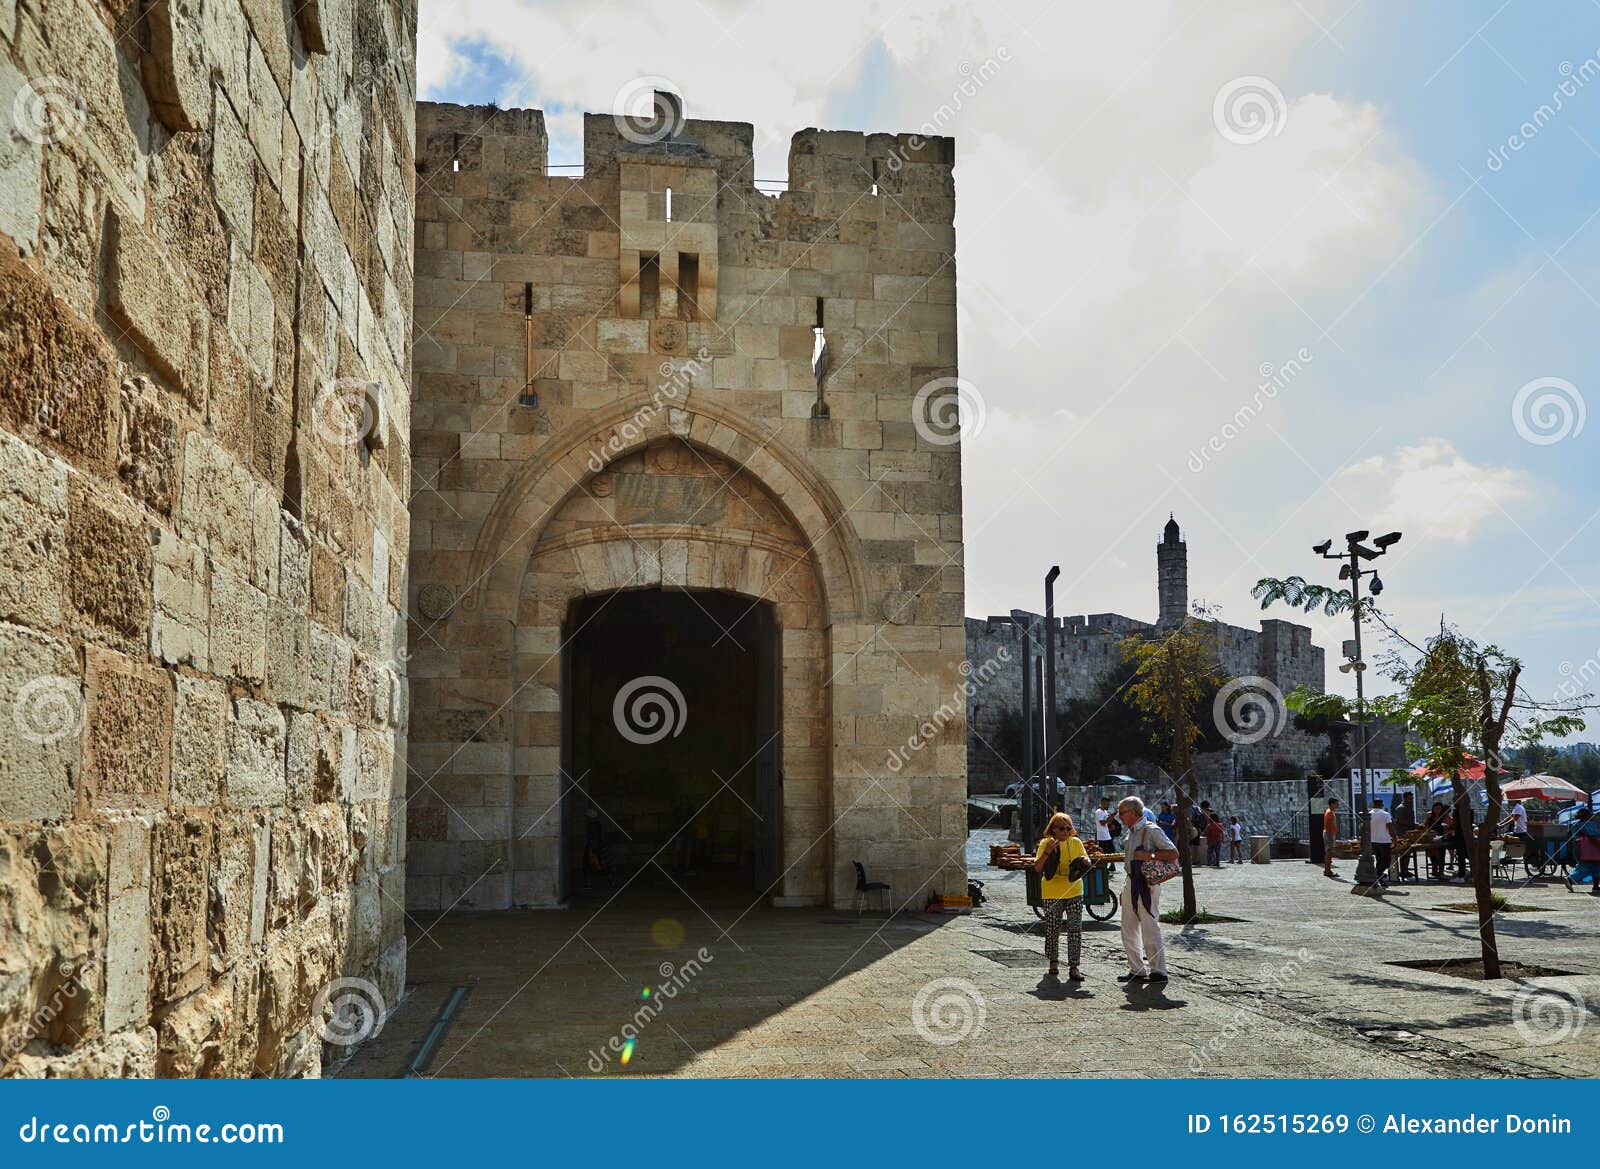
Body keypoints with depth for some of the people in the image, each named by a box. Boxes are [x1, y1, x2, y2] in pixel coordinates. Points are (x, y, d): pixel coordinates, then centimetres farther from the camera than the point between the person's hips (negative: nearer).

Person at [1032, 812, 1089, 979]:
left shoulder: (1076, 843, 4)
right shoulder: (1045, 844, -1)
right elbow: (1037, 868, -7)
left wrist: (1085, 861, -12)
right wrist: (1047, 852, -20)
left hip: (1074, 892, 1)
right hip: (1052, 894, -1)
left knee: (1075, 929, -5)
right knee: (1052, 930, 7)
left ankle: (1073, 967, -2)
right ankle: (1053, 962, 25)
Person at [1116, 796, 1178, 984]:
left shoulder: (1151, 831, -13)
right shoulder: (1132, 832, 14)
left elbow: (1173, 854, -17)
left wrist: (1149, 856, -24)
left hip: (1147, 885, -9)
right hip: (1131, 884, 10)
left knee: (1150, 930, -5)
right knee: (1129, 930, 12)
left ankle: (1158, 971, 5)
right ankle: (1136, 970, 19)